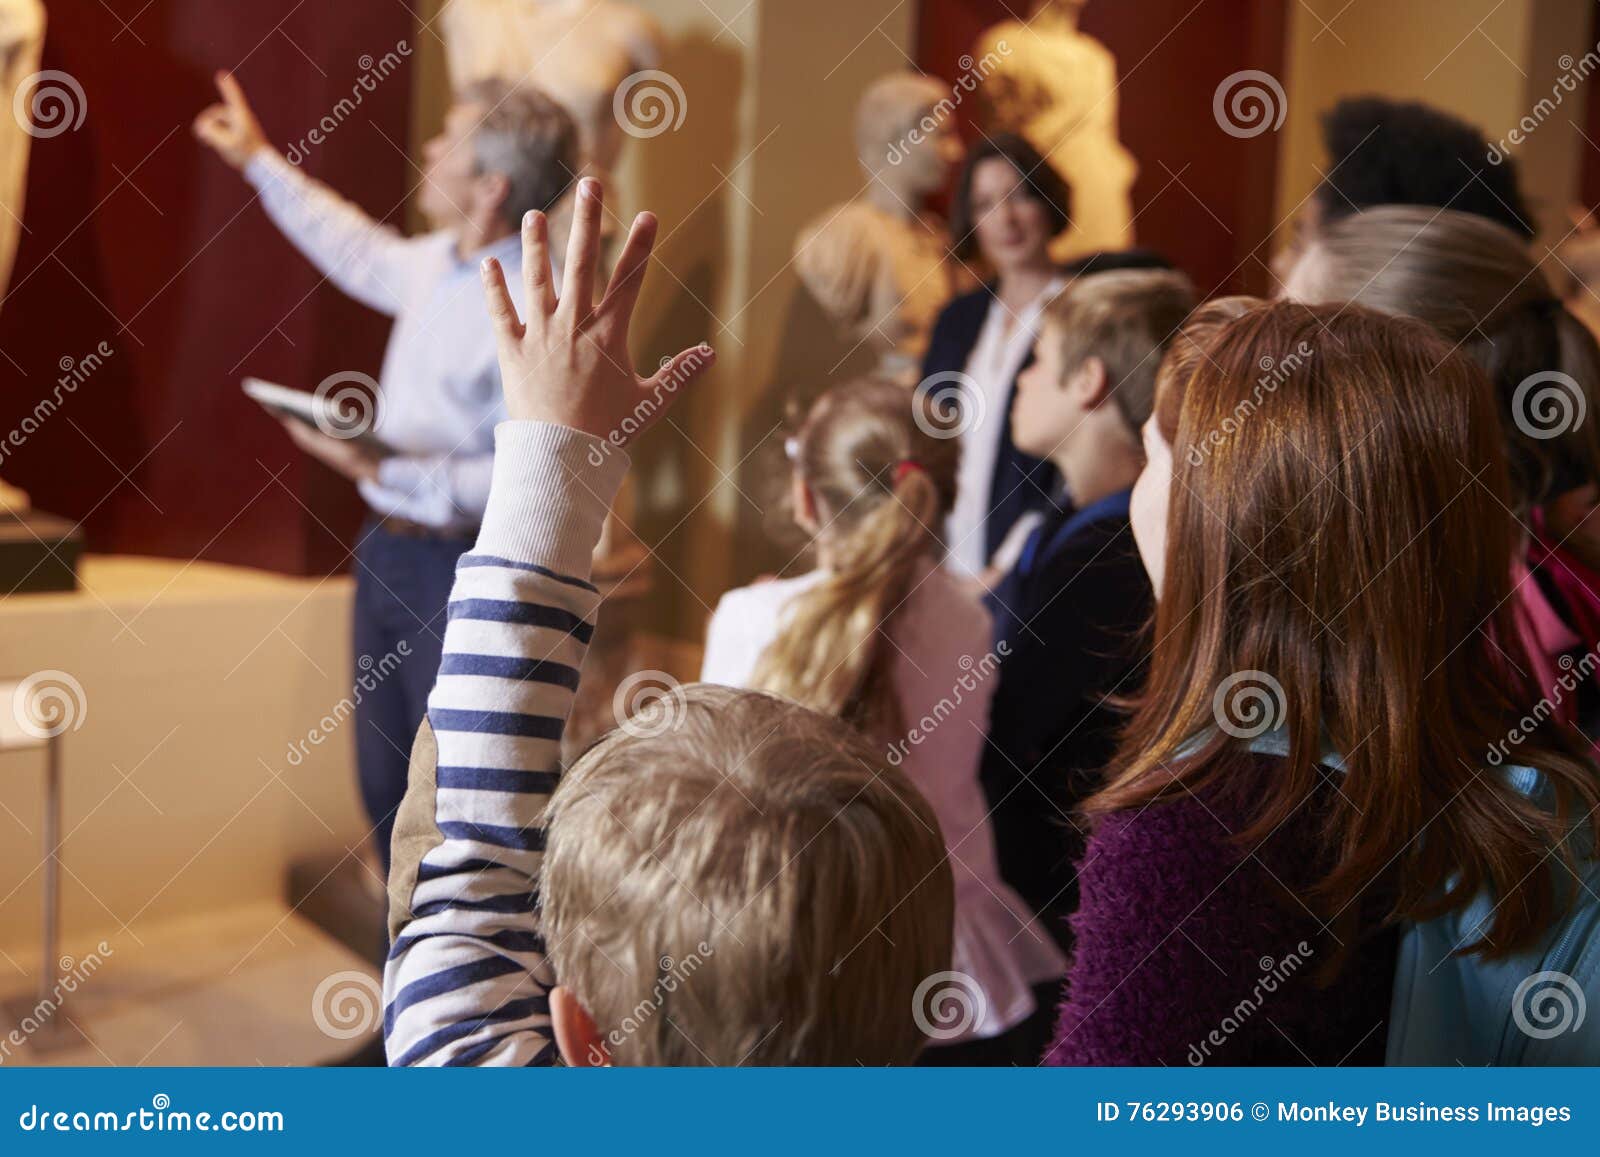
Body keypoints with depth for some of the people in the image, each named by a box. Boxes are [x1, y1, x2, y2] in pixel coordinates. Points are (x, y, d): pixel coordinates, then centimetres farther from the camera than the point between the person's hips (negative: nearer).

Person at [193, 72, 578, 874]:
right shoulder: (436, 263, 5)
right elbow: (363, 253, 28)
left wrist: (385, 474, -28)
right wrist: (260, 163, 34)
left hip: (462, 570, -9)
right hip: (388, 549, 9)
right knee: (385, 780, 18)